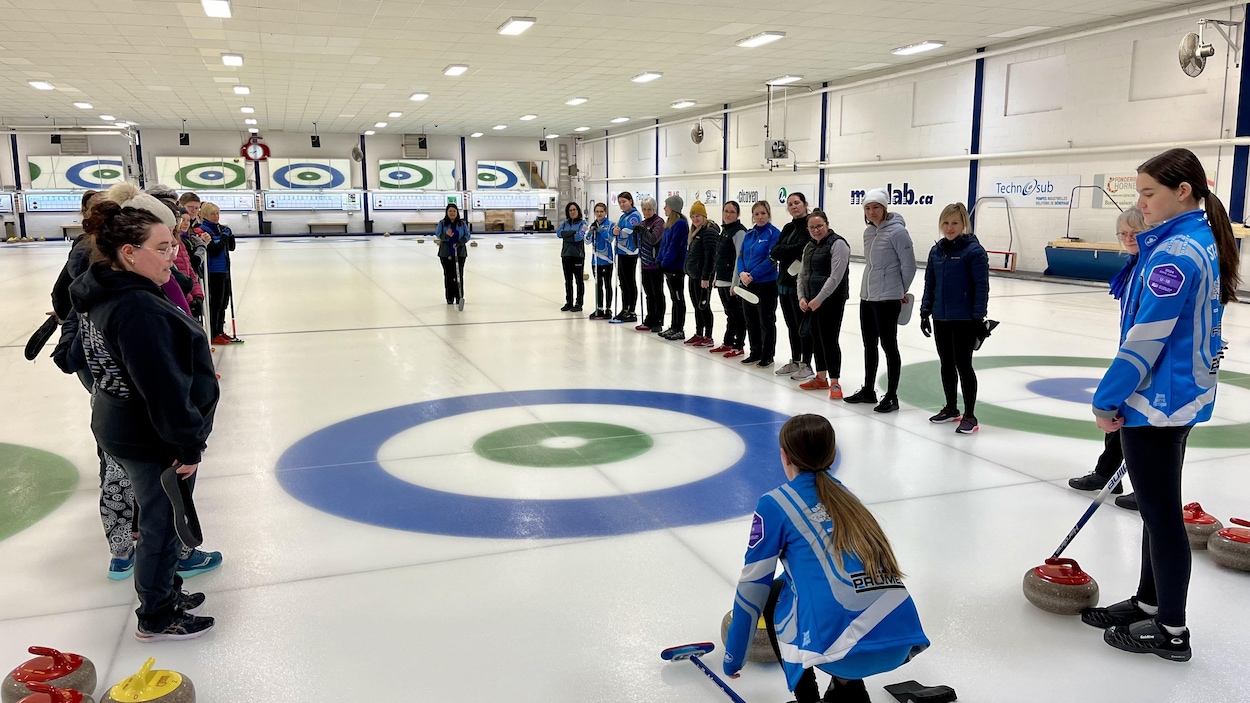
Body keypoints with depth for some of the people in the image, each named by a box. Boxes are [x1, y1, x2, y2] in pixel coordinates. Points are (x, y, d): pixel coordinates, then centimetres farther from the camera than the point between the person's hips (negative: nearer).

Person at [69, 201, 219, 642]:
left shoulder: (102, 295, 3)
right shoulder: (139, 309, -30)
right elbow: (164, 389, -30)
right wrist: (188, 445, -21)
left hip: (122, 429, 10)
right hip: (155, 442, -10)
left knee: (157, 518, 25)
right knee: (163, 523, 8)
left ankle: (164, 590, 43)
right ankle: (156, 617, 26)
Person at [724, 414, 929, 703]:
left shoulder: (775, 504, 5)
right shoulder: (846, 497, 22)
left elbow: (752, 589, 10)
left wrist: (733, 659, 25)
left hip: (845, 650, -6)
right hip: (902, 641, 6)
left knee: (774, 594, 24)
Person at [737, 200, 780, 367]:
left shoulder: (774, 233, -9)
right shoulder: (749, 234, 10)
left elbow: (771, 259, -16)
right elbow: (741, 255, 9)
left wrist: (752, 275, -17)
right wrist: (742, 273, -10)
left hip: (766, 284, -7)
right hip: (747, 284, 7)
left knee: (766, 320, 3)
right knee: (751, 320, 13)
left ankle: (767, 356, 13)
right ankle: (755, 353, 26)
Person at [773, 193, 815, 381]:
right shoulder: (788, 228, 15)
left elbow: (801, 249, -22)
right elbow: (775, 251, 5)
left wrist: (782, 251, -10)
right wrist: (791, 251, -11)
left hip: (800, 282, -8)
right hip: (784, 281, 8)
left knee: (802, 325, 0)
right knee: (791, 324, 15)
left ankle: (806, 365, 9)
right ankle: (795, 362, 25)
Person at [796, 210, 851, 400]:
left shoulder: (837, 244, -11)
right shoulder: (809, 247, 15)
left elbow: (836, 276, -19)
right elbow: (802, 275, 16)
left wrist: (819, 299, -21)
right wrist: (802, 297, 1)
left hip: (832, 300, -8)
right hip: (811, 300, 8)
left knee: (829, 339, -9)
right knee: (816, 338, 12)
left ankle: (835, 383, -4)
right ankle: (821, 378, 23)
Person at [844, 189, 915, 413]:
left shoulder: (897, 231, -14)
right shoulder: (868, 232, 9)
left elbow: (909, 265, -12)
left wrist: (900, 291, -1)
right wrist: (872, 285, 15)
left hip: (887, 299, -8)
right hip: (866, 297, 8)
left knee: (888, 346, -1)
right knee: (869, 345, 16)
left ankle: (891, 397, 8)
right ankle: (868, 390, 29)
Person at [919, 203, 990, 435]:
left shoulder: (974, 250, -11)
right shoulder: (936, 250, 7)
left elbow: (982, 287, -13)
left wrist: (978, 318, -16)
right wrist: (925, 312, 9)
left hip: (964, 319, -6)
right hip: (941, 318, 6)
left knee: (963, 365, -1)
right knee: (946, 364, 14)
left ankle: (969, 415, 9)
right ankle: (951, 408, 28)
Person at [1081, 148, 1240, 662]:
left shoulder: (1174, 253, -21)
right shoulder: (1203, 242, 10)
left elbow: (1147, 337, -23)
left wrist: (1107, 399, -16)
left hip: (1156, 402, -10)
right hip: (1183, 397, 10)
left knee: (1161, 513, 1)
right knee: (1159, 507, 19)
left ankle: (1171, 631, 14)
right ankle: (1149, 604, 33)